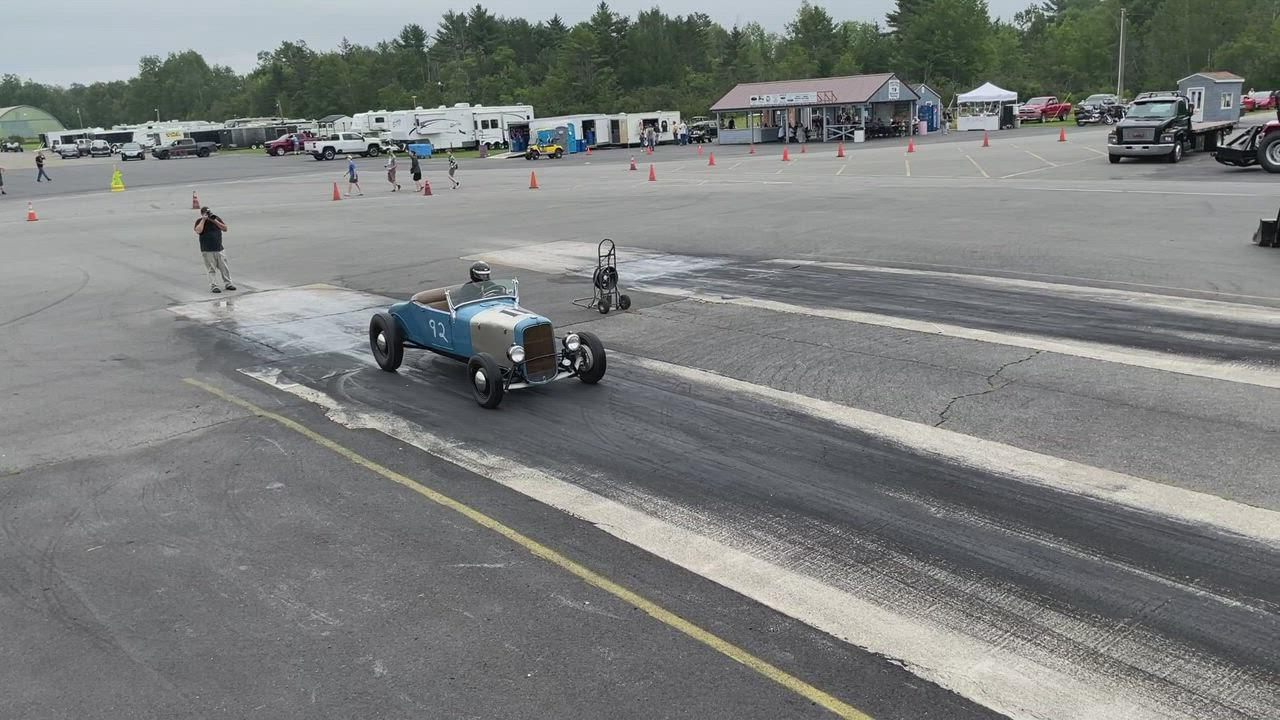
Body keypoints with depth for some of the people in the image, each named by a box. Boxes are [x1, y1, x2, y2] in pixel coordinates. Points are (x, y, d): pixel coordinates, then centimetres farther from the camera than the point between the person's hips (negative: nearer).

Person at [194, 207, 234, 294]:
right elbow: (198, 231, -18)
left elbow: (225, 228, 2)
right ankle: (213, 286, 3)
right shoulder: (200, 221, 0)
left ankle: (228, 284, 14)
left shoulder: (216, 218, 8)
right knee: (211, 269, -1)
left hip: (219, 249, 3)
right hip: (207, 251, -3)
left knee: (224, 267, 5)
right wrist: (203, 220, -15)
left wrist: (215, 221, -8)